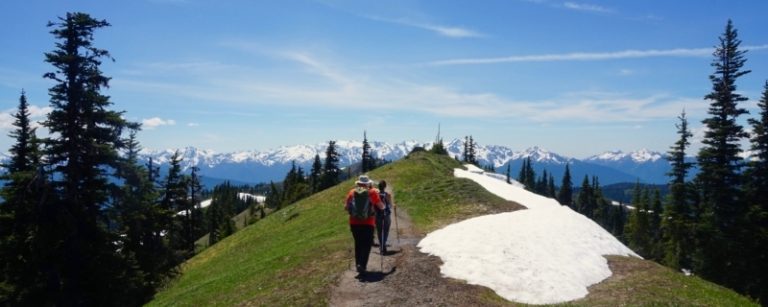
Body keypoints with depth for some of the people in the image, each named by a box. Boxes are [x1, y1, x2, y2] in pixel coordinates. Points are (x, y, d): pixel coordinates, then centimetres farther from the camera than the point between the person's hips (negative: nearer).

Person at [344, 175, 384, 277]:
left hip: (354, 223, 3)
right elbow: (381, 206, 1)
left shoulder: (352, 192, 5)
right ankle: (362, 265, -14)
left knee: (358, 244, 18)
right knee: (366, 245, 2)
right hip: (368, 223, -3)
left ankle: (358, 264, 18)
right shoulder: (372, 192, -1)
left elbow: (346, 207, 6)